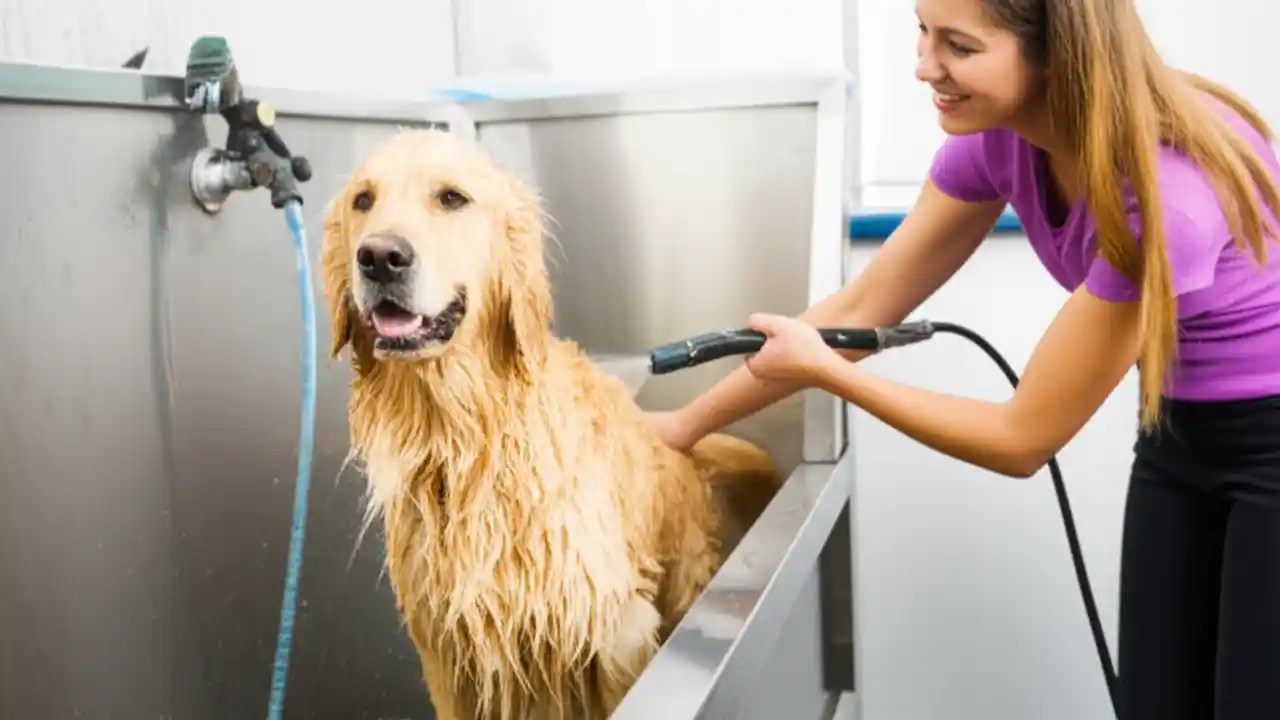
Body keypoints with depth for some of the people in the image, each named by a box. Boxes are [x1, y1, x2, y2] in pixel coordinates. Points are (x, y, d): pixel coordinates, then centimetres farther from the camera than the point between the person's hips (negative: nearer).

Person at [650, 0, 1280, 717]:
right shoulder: (997, 134, -13)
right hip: (1180, 436, 6)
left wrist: (824, 370, -17)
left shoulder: (1164, 191, -33)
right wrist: (688, 423, -1)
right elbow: (861, 310, -3)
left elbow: (1022, 438, -23)